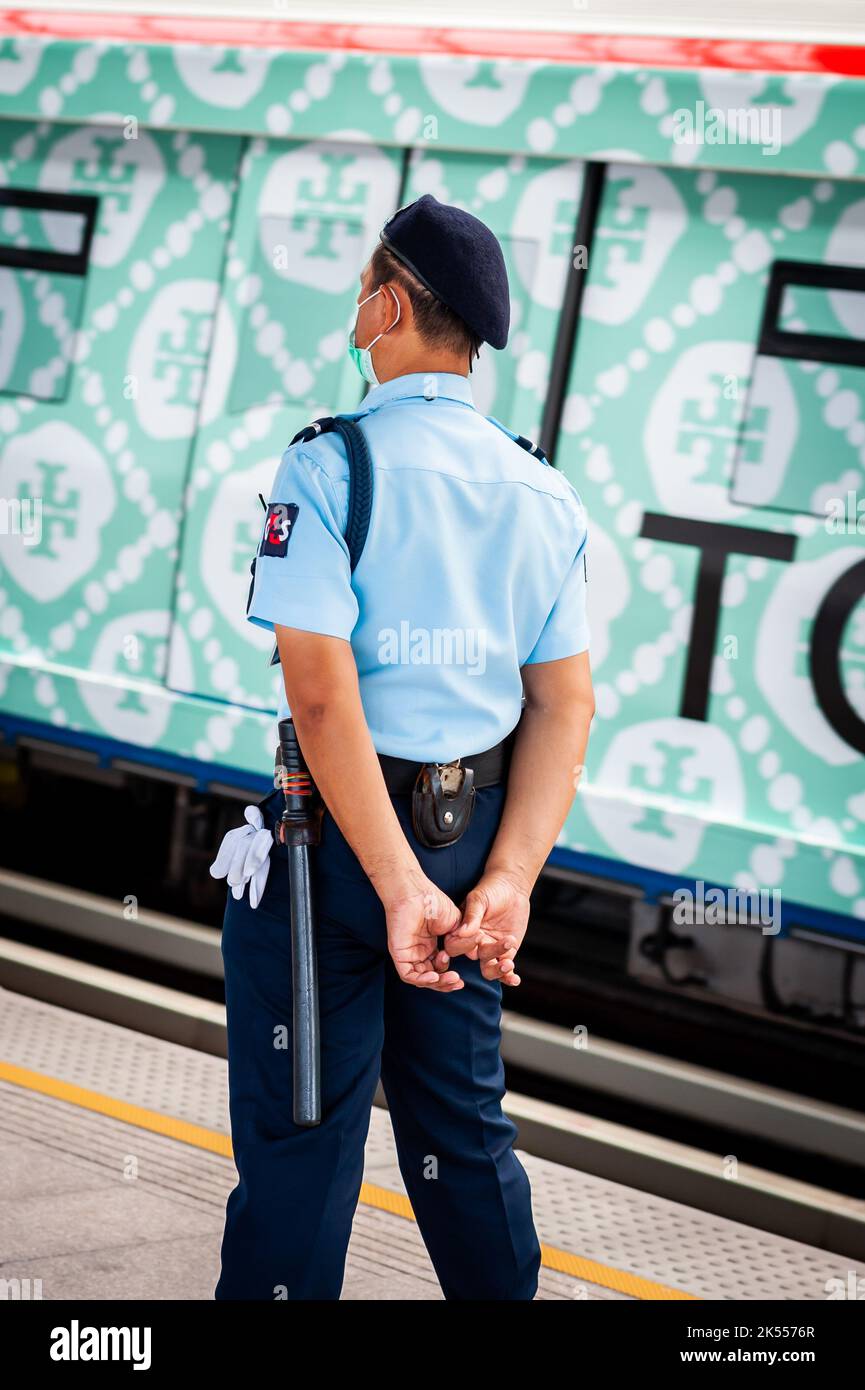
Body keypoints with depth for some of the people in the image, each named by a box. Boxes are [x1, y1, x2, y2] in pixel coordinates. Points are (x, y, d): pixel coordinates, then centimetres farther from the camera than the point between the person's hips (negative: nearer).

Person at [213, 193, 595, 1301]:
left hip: (339, 832, -5)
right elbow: (565, 705, -2)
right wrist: (508, 880, -8)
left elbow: (322, 691, -22)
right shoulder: (544, 492, 4)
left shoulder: (331, 464, -13)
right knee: (465, 1130, 19)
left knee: (298, 1141, 4)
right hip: (479, 832, 6)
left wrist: (399, 886, -23)